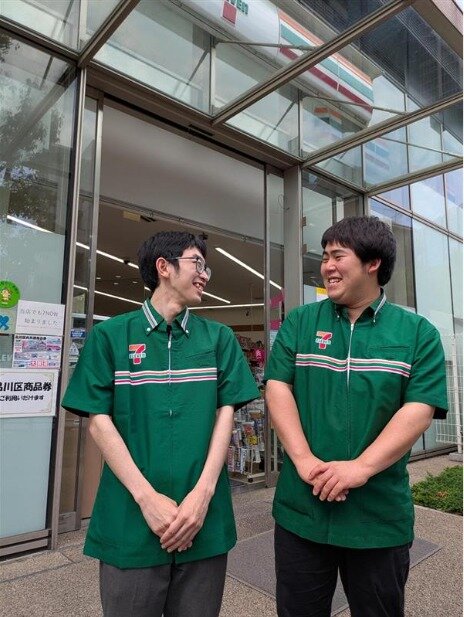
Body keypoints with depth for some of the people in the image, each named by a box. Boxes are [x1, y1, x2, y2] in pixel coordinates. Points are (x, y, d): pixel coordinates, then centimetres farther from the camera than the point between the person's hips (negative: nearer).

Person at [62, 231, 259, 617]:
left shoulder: (219, 338, 4)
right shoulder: (110, 336, -1)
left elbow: (226, 412, 1)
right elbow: (99, 421, -5)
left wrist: (203, 492, -10)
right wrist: (147, 497, -13)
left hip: (204, 518, 2)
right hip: (130, 519, -1)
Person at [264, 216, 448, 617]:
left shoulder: (418, 332, -1)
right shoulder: (300, 323, 2)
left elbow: (419, 410, -10)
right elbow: (277, 388, -5)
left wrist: (361, 467, -20)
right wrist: (304, 460, -16)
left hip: (381, 515, 0)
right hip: (300, 509, 1)